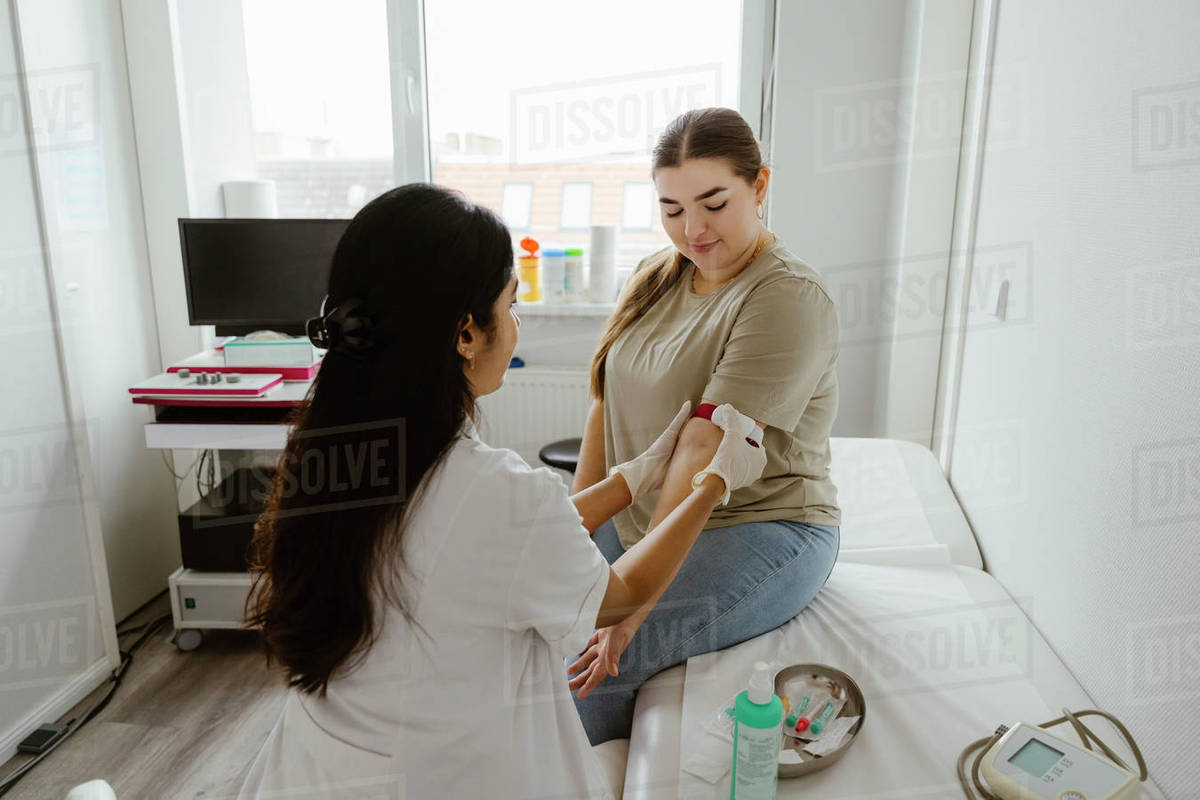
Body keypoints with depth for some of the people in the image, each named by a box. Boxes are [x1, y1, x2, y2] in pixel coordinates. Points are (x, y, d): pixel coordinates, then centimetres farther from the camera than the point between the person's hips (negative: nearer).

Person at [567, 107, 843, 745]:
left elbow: (704, 453, -26)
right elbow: (607, 406, 6)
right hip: (637, 518, 7)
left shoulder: (789, 299, -18)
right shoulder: (655, 275, 6)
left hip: (760, 530, -6)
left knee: (589, 674, -22)